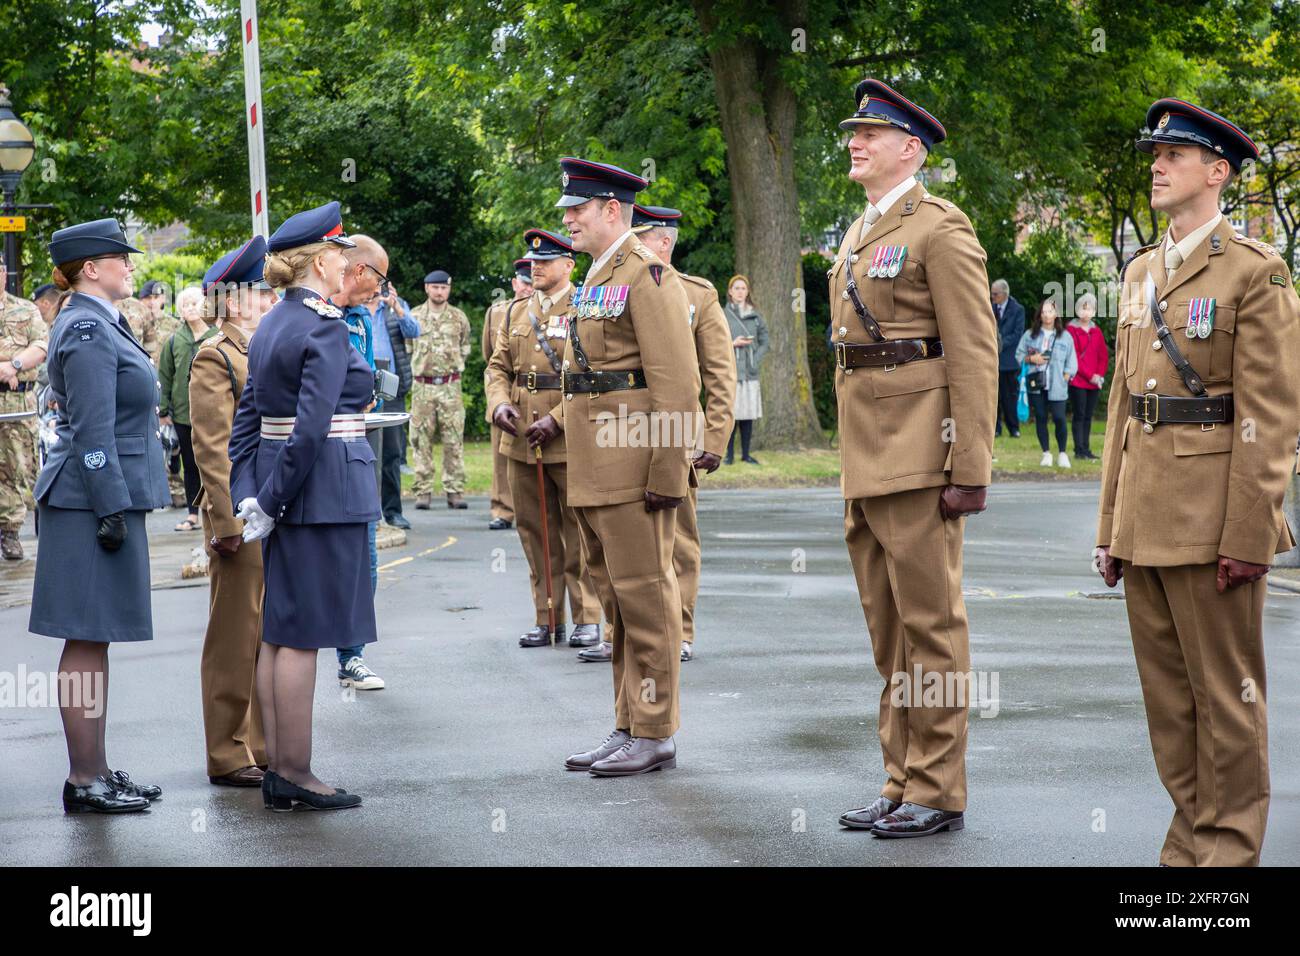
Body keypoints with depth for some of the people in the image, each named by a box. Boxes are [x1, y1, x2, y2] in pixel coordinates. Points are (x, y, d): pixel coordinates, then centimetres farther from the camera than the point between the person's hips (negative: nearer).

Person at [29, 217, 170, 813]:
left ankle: (97, 772, 19)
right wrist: (112, 510, -20)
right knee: (86, 641, -5)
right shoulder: (88, 329, -14)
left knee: (95, 640, 13)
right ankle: (84, 783, 0)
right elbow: (93, 430, -19)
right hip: (93, 498, -10)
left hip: (107, 498, 10)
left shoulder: (99, 324, 17)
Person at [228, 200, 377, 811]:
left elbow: (247, 417, 12)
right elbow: (312, 425, -22)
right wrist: (274, 502, -16)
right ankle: (295, 776, 1)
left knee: (279, 633, 11)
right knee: (304, 635, -4)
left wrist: (248, 495, 7)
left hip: (285, 490, 9)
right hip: (325, 490, -9)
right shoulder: (324, 327, -15)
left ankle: (277, 771, 17)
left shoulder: (270, 326, 13)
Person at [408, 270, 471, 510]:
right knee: (421, 440, 0)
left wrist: (452, 367, 11)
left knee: (454, 440, -1)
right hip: (422, 386, 0)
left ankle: (455, 491, 3)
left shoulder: (459, 318, 7)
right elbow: (406, 350, 12)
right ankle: (423, 492, 3)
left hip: (451, 386, 0)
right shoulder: (414, 317, 5)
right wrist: (419, 368, 8)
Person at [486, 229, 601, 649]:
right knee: (535, 532, 9)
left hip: (571, 441, -6)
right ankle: (547, 619, 16)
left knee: (579, 531, 1)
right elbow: (498, 365, 15)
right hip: (520, 441, 6)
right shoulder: (516, 311, 14)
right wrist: (500, 405, -5)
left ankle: (587, 618, 8)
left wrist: (557, 420, -18)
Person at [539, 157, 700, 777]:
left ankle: (656, 735, 3)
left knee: (644, 596, -4)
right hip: (594, 469, 10)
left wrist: (667, 472, -21)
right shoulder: (596, 281, 18)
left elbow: (677, 383, -17)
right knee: (616, 599, 13)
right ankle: (628, 728, 20)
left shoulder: (646, 275, -11)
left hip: (633, 468, -10)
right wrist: (560, 421, 11)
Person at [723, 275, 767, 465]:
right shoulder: (722, 315, 1)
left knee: (749, 413, 4)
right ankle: (729, 454, 3)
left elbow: (764, 342, 12)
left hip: (751, 372, 3)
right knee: (730, 413, -5)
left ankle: (746, 454, 11)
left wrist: (756, 360, -2)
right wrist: (733, 344, -13)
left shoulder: (755, 316, 11)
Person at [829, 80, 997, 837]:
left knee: (930, 622, -3)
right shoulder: (860, 235, 19)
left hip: (919, 450, -9)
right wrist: (853, 458, 19)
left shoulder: (941, 228, -8)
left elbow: (975, 355, -13)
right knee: (888, 626, 13)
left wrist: (970, 469, -18)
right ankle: (903, 782, 20)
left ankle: (939, 794, 3)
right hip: (867, 458, 9)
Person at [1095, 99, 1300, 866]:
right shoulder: (1142, 272, 16)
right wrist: (1113, 525, 15)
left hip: (1212, 515, -7)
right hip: (1146, 517, 7)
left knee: (1225, 694, 0)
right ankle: (1192, 838, 20)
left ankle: (1228, 851, 8)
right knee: (1167, 693, 11)